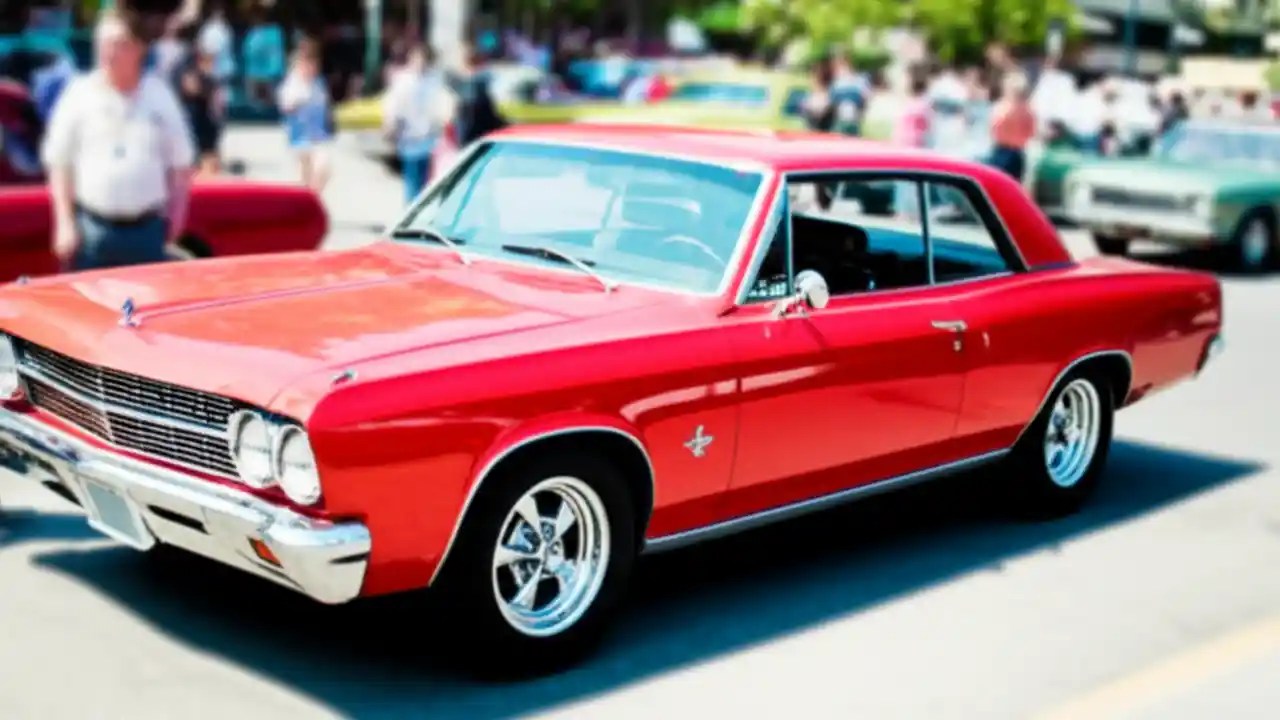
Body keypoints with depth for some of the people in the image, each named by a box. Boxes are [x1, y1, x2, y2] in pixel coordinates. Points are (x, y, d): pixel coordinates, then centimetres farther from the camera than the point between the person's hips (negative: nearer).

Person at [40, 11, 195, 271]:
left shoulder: (160, 95, 4)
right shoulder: (80, 94, 0)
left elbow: (180, 163, 10)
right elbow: (59, 163, 3)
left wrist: (176, 214, 5)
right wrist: (65, 224, -2)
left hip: (148, 229, 1)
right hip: (92, 229, -1)